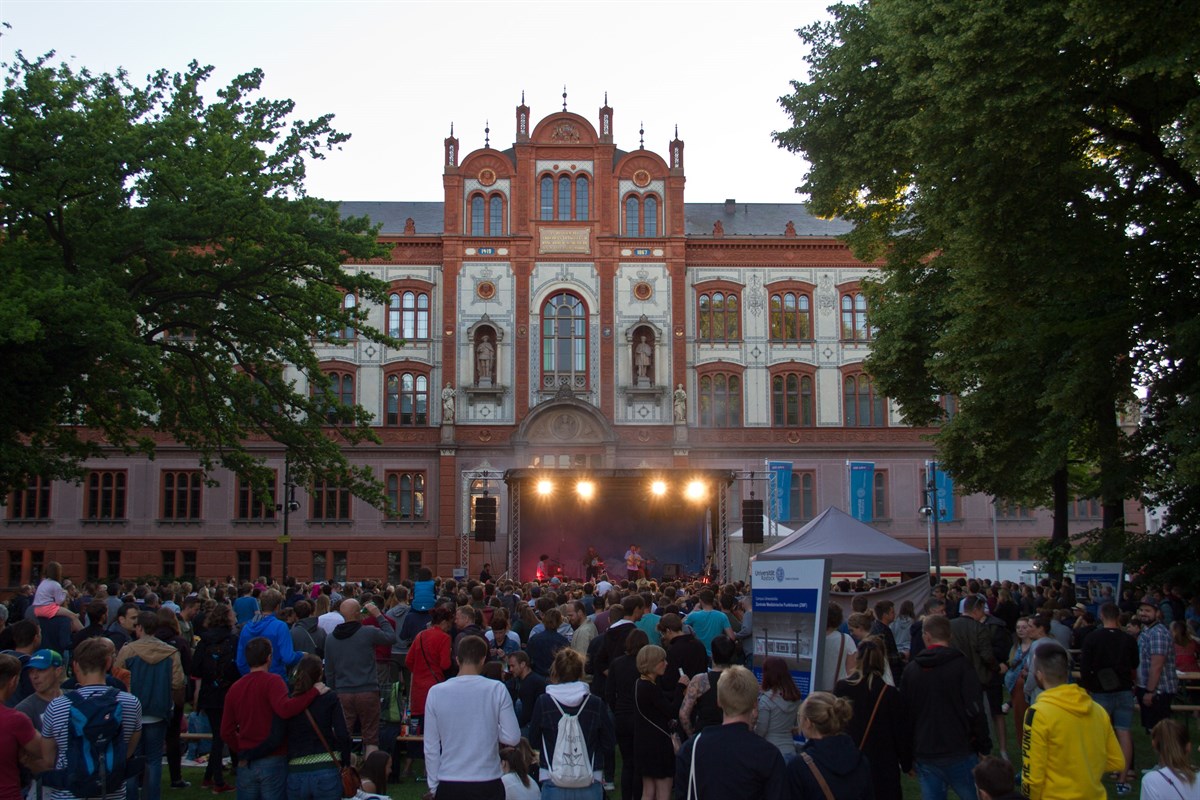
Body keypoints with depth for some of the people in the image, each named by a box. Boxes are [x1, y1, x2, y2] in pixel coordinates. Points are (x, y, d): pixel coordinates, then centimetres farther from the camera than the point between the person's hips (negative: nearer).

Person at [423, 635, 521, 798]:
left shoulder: (436, 692, -3)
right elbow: (513, 737, -5)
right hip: (488, 785, -1)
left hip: (449, 786, 1)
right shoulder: (497, 690, -7)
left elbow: (430, 747, 2)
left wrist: (433, 785, 11)